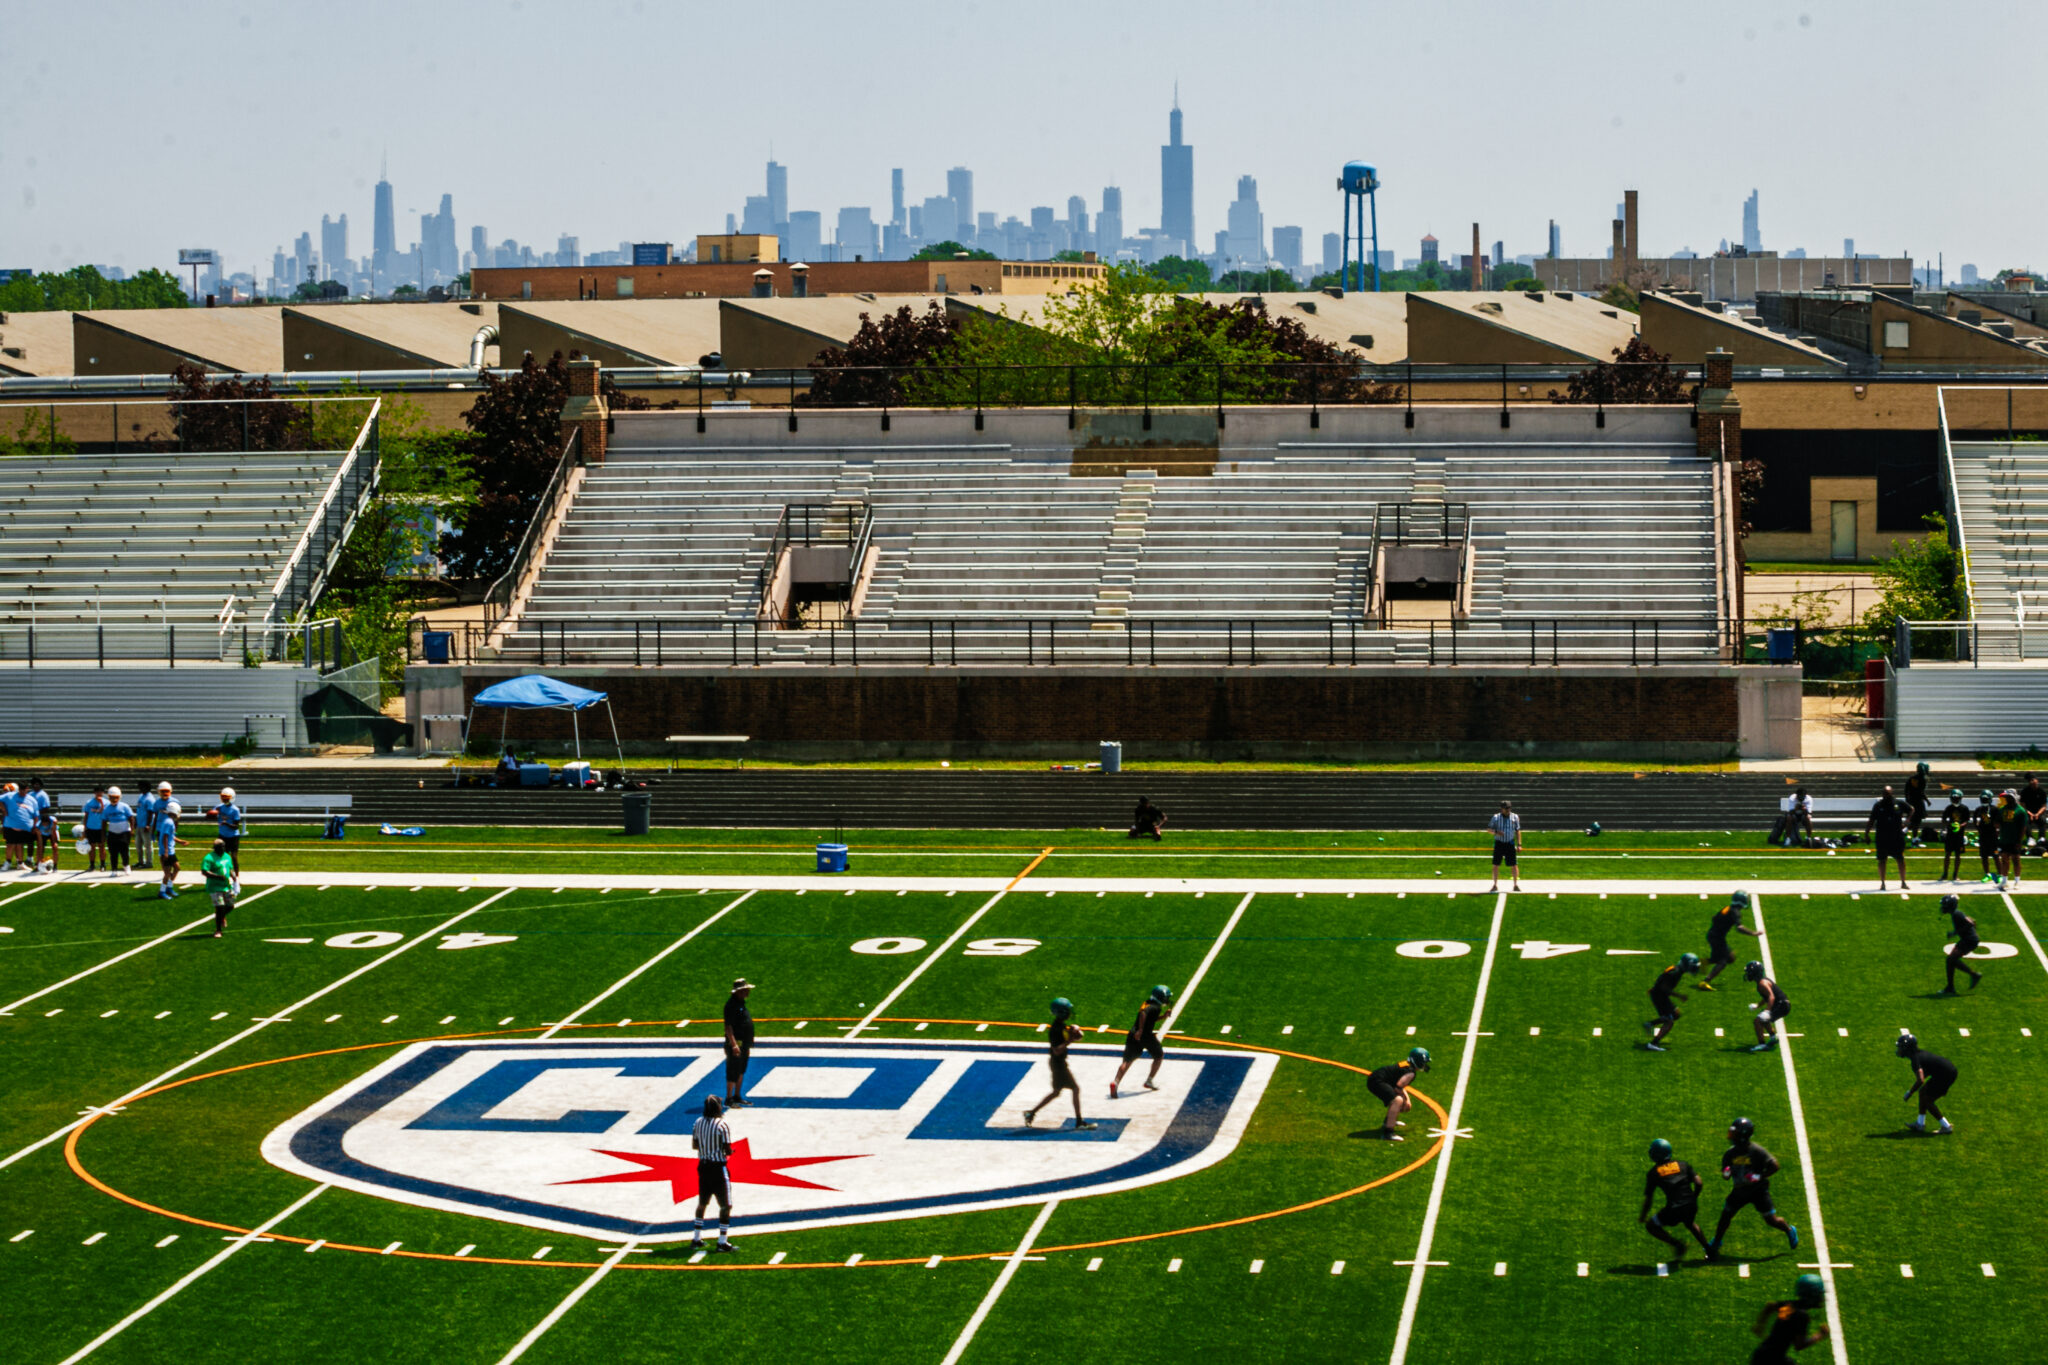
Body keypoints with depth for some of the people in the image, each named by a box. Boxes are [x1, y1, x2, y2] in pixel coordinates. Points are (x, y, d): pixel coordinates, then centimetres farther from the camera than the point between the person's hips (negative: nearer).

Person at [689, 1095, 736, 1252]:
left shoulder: (697, 1124, 0)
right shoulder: (722, 1126, -18)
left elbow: (694, 1145, 11)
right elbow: (728, 1150, -17)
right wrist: (731, 1152, 5)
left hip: (703, 1167, 6)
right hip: (718, 1168, -6)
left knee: (702, 1203, 19)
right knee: (725, 1205, 3)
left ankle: (697, 1239, 24)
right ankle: (722, 1242, 2)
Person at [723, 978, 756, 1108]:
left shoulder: (741, 1003, 15)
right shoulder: (731, 1004, -16)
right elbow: (728, 1026, -21)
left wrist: (748, 1046, 25)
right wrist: (734, 1044, -27)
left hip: (744, 1044, 10)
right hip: (736, 1044, -10)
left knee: (741, 1072, 15)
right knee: (733, 1072, -7)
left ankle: (737, 1097, 24)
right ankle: (729, 1100, -4)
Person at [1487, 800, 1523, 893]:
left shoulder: (1515, 817, 3)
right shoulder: (1496, 818, 1)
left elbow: (1518, 831, 7)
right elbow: (1489, 828, 4)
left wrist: (1519, 844, 1)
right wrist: (1496, 832, -17)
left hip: (1510, 844, 0)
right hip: (1499, 843, 0)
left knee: (1513, 864, -4)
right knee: (1496, 864, 2)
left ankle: (1516, 885, 5)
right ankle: (1495, 885, 14)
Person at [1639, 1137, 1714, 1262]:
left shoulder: (1653, 1173, 4)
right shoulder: (1683, 1164, 11)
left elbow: (1648, 1198, 5)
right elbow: (1699, 1182, 3)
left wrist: (1642, 1217, 19)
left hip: (1674, 1209, -5)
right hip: (1691, 1206, 5)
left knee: (1651, 1226, 16)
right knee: (1690, 1223, 38)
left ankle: (1676, 1244, -1)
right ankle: (1709, 1250, 31)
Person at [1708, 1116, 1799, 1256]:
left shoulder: (1756, 1151, -23)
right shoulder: (1730, 1153, -7)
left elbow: (1774, 1166, -19)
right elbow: (1725, 1175, 3)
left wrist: (1759, 1177, -27)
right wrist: (1726, 1174, -22)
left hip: (1758, 1190, -4)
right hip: (1740, 1191, 4)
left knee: (1771, 1220, 1)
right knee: (1725, 1215, 4)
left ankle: (1790, 1231, 31)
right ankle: (1715, 1243, 23)